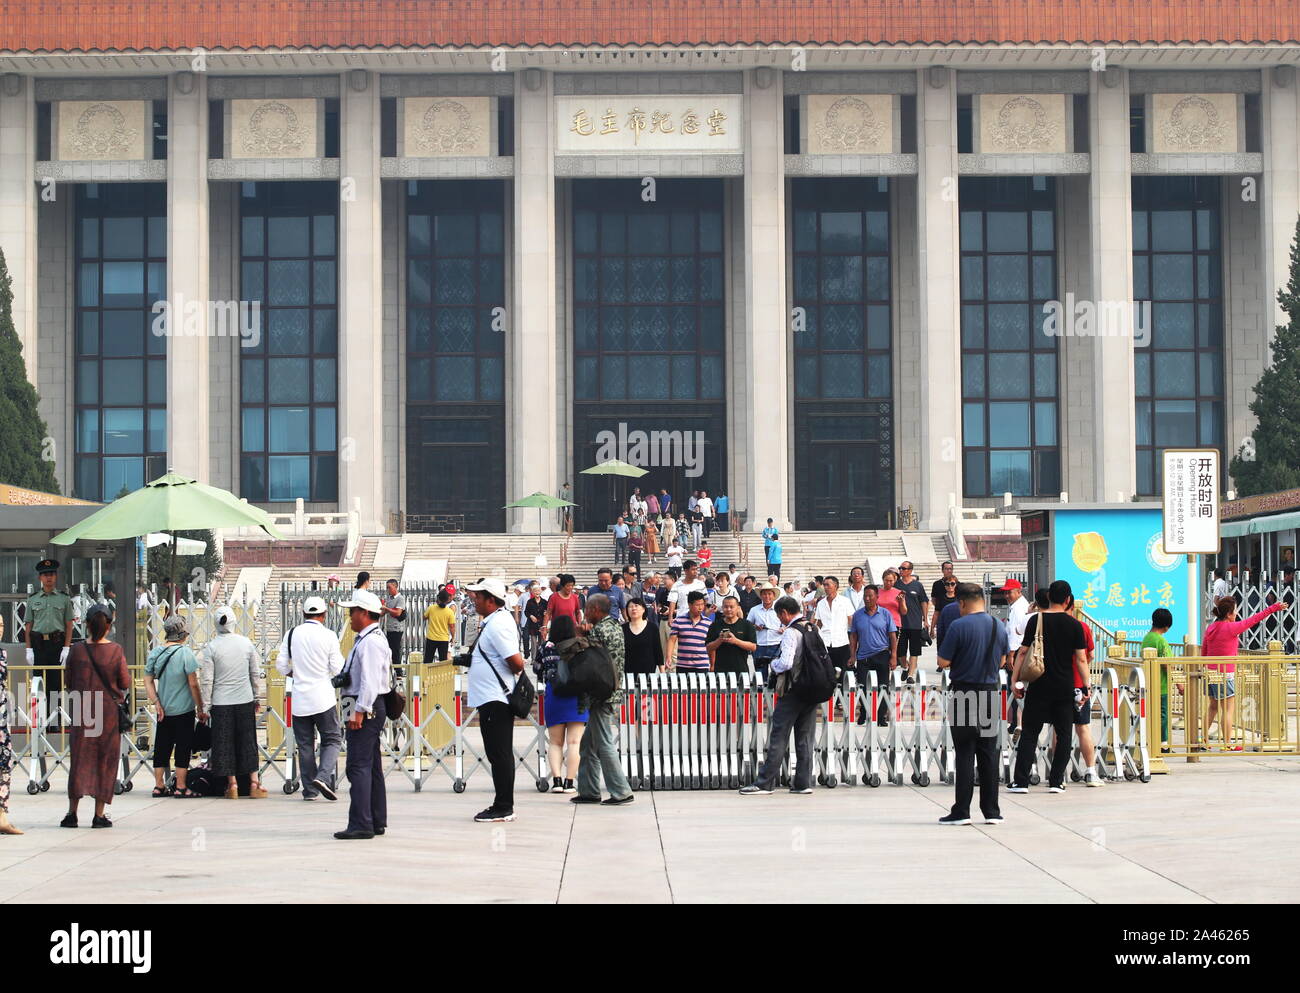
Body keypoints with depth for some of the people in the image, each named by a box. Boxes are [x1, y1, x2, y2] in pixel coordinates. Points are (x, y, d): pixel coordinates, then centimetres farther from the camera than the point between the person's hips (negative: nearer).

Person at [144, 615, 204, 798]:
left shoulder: (155, 653, 2)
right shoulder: (185, 653, -14)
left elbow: (148, 681, 1)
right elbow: (193, 684, -12)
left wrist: (156, 703, 0)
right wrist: (201, 709, -5)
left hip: (163, 710, 5)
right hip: (184, 710, -5)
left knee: (162, 747, 12)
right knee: (183, 747, 3)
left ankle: (159, 786, 15)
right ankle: (180, 788, 5)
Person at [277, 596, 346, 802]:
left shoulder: (292, 635, 2)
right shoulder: (328, 636, -6)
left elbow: (281, 665, 3)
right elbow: (337, 669, -4)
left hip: (299, 698, 3)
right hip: (323, 697, -3)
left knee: (305, 744, 8)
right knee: (332, 739, 5)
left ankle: (309, 789, 8)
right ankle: (324, 776, -17)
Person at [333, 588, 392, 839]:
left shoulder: (370, 642, -15)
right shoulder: (368, 639, 19)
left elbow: (370, 680, -23)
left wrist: (359, 711, -24)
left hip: (365, 708, -11)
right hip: (368, 709, 11)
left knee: (359, 766, -12)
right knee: (371, 766, 14)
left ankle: (360, 824, -14)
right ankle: (377, 822, 19)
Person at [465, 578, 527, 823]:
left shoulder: (498, 624, -17)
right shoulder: (492, 622, 16)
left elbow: (517, 662, -24)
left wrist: (514, 675, -3)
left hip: (496, 700, -11)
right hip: (492, 699, 11)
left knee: (500, 754, -6)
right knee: (498, 754, 13)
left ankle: (503, 808, -2)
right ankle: (503, 807, 18)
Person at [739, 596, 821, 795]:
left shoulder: (791, 633, -14)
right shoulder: (813, 629, 9)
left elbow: (786, 662, -24)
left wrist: (773, 665, -4)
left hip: (793, 692, -7)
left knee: (779, 737, -3)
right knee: (805, 738, 10)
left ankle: (765, 784, -1)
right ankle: (803, 783, 11)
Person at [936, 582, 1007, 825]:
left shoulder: (959, 626, -14)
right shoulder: (999, 627, 5)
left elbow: (943, 662, -12)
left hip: (964, 694, -5)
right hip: (990, 693, 5)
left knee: (965, 754, -1)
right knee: (989, 753, 10)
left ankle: (961, 811, 1)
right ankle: (991, 810, 12)